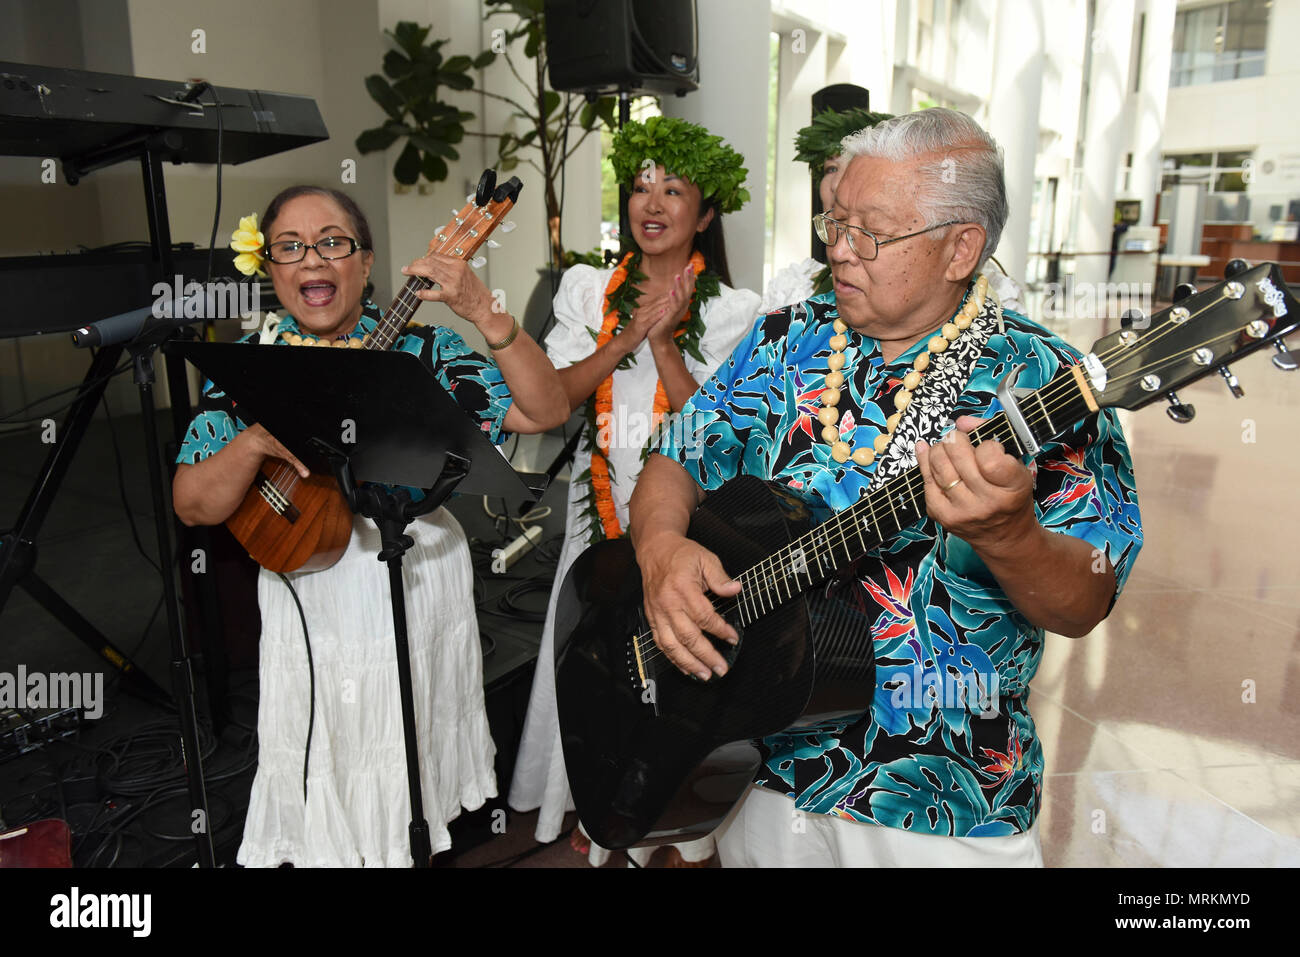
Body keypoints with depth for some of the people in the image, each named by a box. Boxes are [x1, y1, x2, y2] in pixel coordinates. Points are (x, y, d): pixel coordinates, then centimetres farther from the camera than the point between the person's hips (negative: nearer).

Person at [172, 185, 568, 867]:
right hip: (313, 603, 0)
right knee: (326, 802, 14)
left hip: (423, 588, 0)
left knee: (415, 777, 19)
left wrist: (486, 315, -26)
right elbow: (193, 507, -6)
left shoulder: (419, 344, -6)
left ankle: (418, 842, 47)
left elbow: (545, 412, -14)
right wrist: (255, 442, -25)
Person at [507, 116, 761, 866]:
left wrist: (663, 341, -20)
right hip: (601, 501, 3)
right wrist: (629, 334, -16)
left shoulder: (733, 311, -2)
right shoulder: (589, 290, 7)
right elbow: (555, 395, -6)